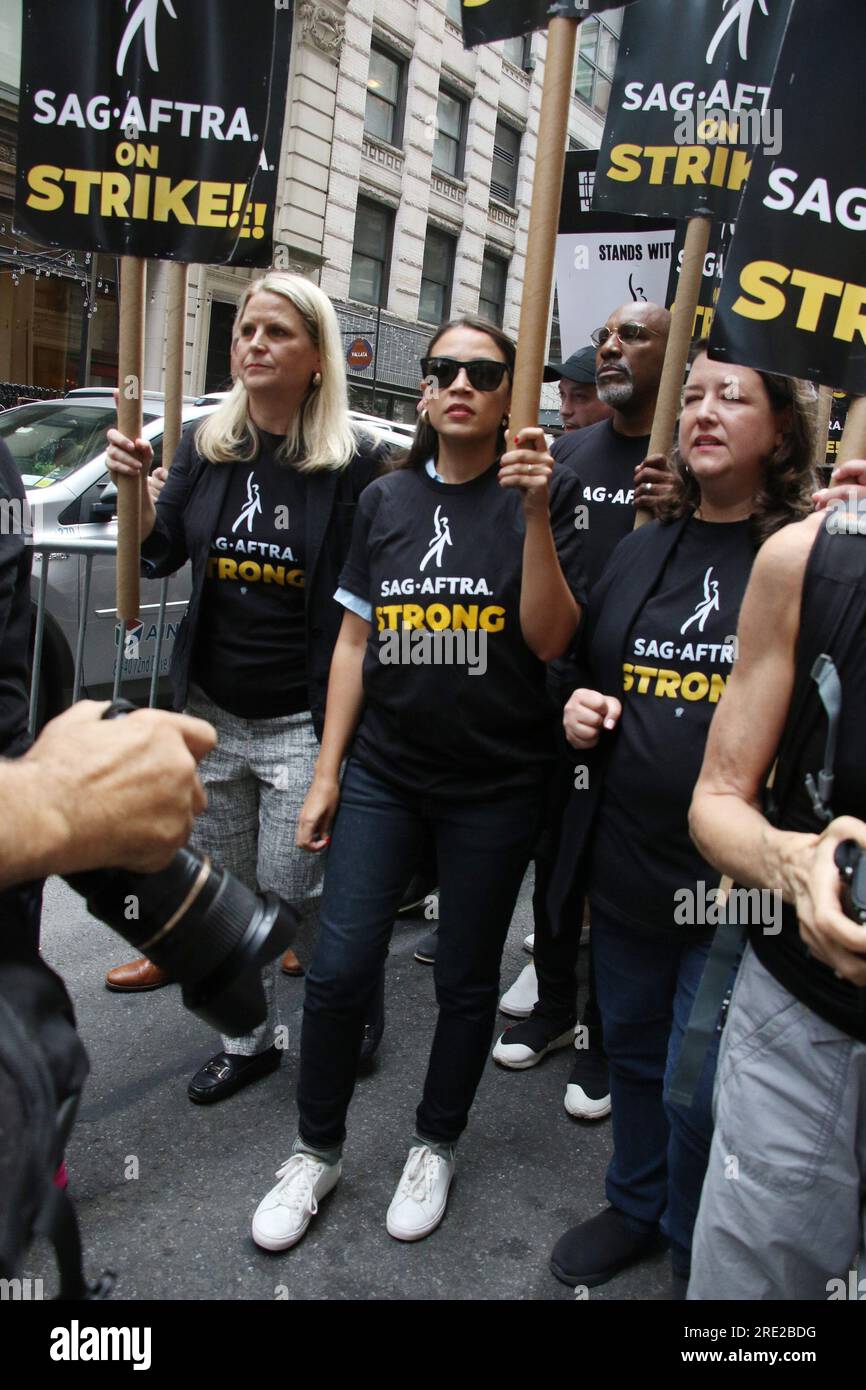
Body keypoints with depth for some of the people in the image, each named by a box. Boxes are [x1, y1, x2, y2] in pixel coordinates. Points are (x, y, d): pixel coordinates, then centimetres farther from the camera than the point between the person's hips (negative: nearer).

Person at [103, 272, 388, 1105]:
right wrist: (132, 485, -6)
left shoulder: (354, 464, -10)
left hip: (303, 721, -5)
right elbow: (159, 556, 7)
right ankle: (247, 1042, 36)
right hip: (212, 711, 5)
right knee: (228, 893, 15)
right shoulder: (205, 446, 4)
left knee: (289, 894, 1)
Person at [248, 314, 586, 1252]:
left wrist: (536, 515, -23)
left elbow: (550, 640, -12)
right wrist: (326, 771, 4)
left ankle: (435, 1146, 37)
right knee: (338, 970, 3)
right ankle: (317, 1152, 28)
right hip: (382, 771, 2)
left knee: (465, 980, 12)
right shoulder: (386, 500, 5)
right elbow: (353, 642, 7)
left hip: (494, 786, -2)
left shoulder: (540, 492, -3)